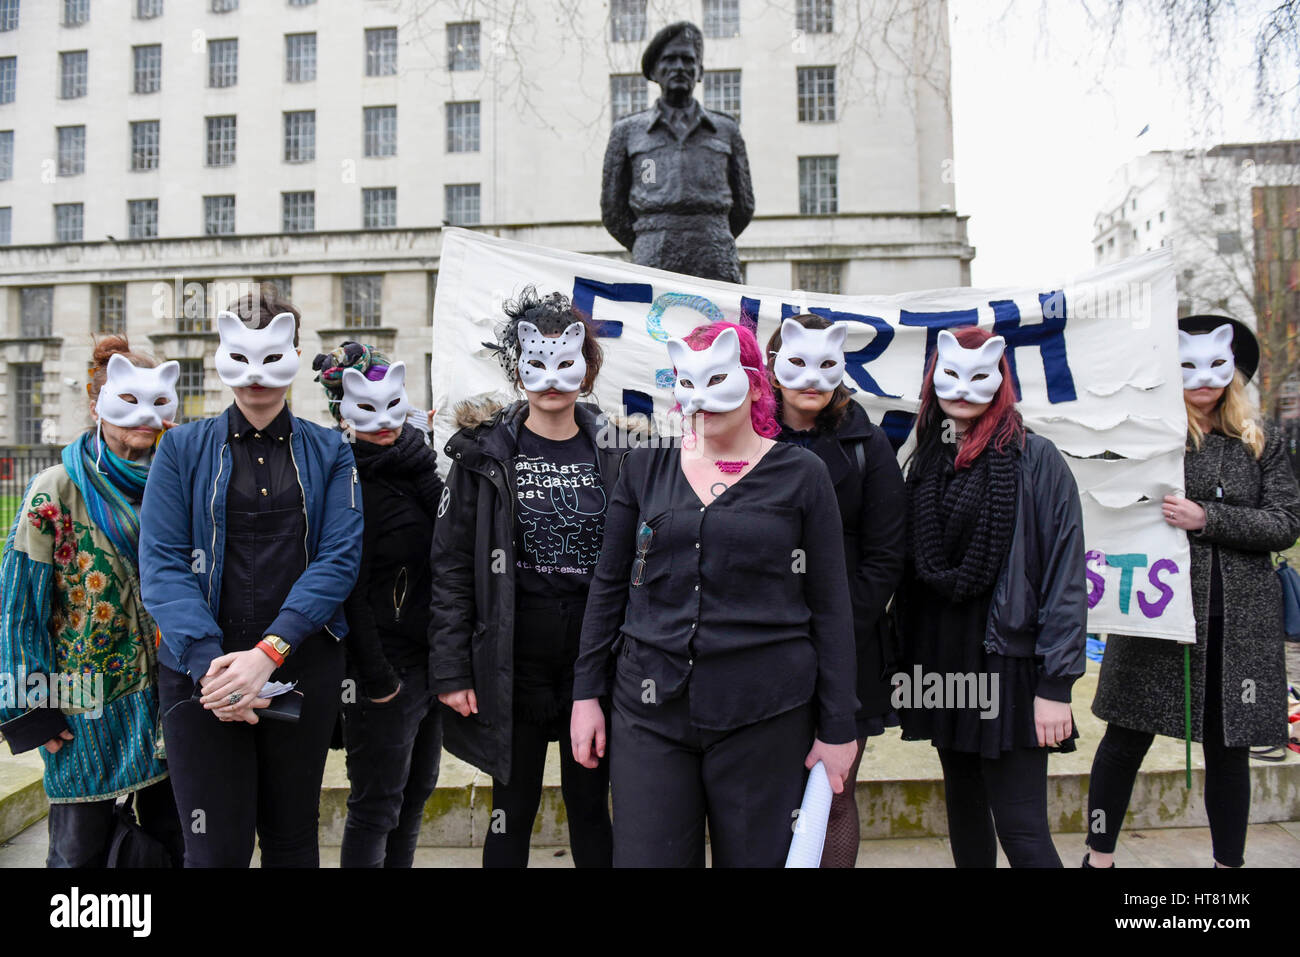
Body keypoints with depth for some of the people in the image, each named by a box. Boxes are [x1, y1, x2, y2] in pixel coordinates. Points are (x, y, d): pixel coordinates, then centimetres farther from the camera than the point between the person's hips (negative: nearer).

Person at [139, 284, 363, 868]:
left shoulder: (328, 452, 5)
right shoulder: (183, 448, 4)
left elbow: (339, 559, -6)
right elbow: (162, 564, -5)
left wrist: (268, 651, -18)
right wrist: (208, 661, -19)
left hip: (303, 670, 1)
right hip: (202, 672, -1)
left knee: (292, 839, 14)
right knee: (217, 848, 1)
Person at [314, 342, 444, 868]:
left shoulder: (421, 469, 10)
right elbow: (349, 593, -17)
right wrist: (377, 679, -17)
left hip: (431, 661, 8)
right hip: (386, 670, -7)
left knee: (416, 791, 17)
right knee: (376, 807, 3)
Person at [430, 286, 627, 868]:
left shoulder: (613, 453, 3)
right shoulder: (486, 453, -1)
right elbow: (451, 566, -3)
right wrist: (451, 668, -8)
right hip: (514, 665, -1)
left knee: (591, 809, 13)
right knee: (513, 810, 11)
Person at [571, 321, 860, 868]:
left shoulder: (800, 475, 0)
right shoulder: (646, 468, 7)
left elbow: (830, 607, 1)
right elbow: (609, 586, 10)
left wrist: (837, 727, -1)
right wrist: (587, 693, 7)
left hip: (764, 716, -2)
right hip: (650, 707, 2)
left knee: (755, 856, 9)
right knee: (646, 857, 4)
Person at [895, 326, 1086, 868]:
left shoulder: (1034, 459, -8)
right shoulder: (927, 460, 10)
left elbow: (1064, 574, -12)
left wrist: (1056, 684, -16)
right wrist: (905, 660, 9)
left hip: (1006, 661, -6)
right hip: (942, 661, 6)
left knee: (1022, 833, -4)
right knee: (964, 810, 18)